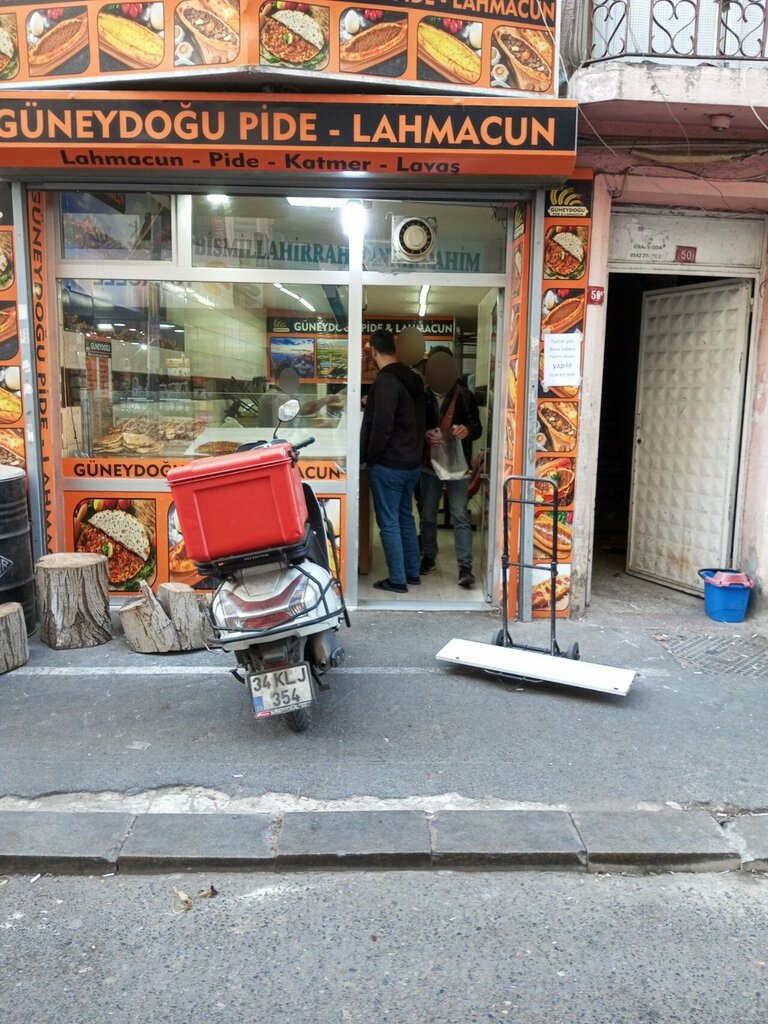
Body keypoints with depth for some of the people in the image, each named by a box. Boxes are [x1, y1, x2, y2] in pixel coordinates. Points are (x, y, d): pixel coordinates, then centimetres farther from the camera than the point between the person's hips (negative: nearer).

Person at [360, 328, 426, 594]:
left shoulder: (385, 382, -18)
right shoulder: (414, 380, 10)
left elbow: (381, 427, -23)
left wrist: (369, 458, -11)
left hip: (388, 465, -9)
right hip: (412, 462, 9)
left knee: (389, 522, 0)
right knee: (405, 517, 18)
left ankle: (397, 580, 6)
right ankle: (412, 572, 26)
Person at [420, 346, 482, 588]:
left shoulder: (464, 396, -4)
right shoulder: (422, 396, -2)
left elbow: (477, 428, -1)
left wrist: (468, 430, -24)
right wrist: (424, 435, -19)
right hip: (429, 464, 3)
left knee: (460, 515, -7)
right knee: (428, 515, 14)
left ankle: (465, 567, -6)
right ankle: (428, 557, 32)